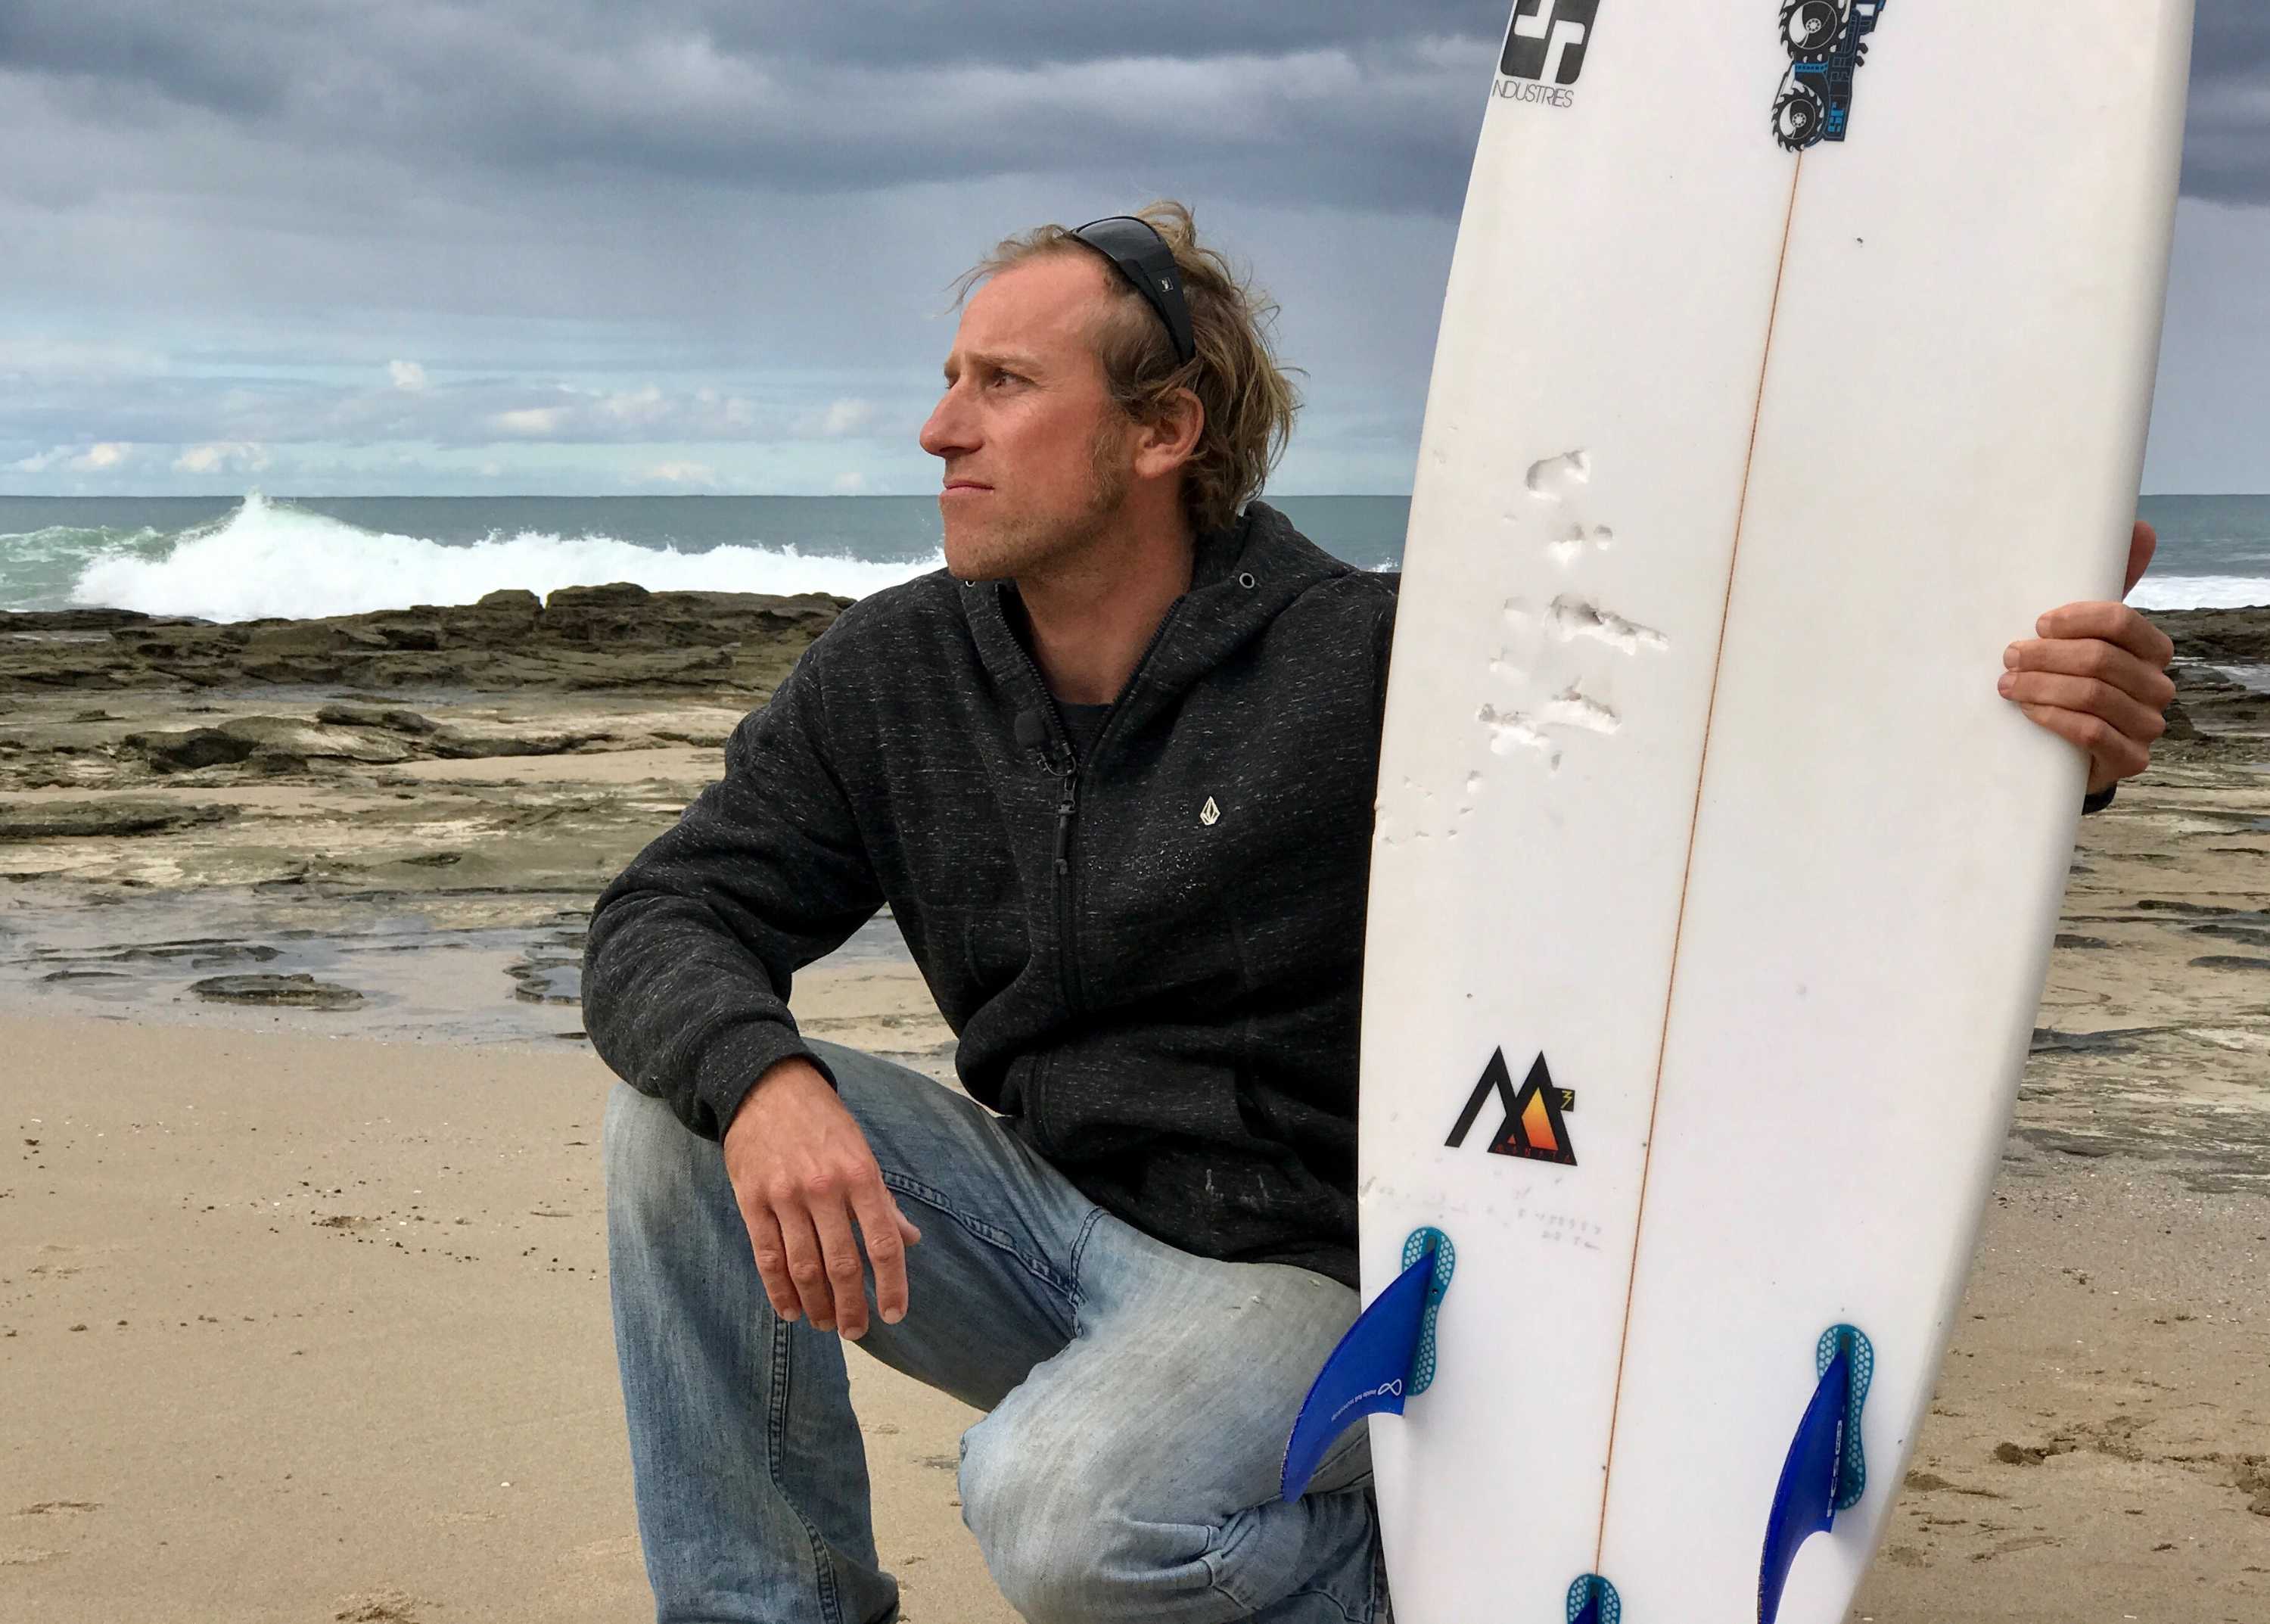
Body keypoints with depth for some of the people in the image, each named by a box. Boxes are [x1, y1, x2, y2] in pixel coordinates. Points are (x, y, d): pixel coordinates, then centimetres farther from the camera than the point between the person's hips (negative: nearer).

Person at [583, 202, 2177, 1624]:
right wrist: (762, 1079, -28)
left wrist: (2049, 737, -40)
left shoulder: (1372, 667, -16)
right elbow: (662, 921, -4)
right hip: (1034, 1212, 5)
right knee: (685, 1114, -15)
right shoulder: (892, 678, -2)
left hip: (1297, 1266, -5)